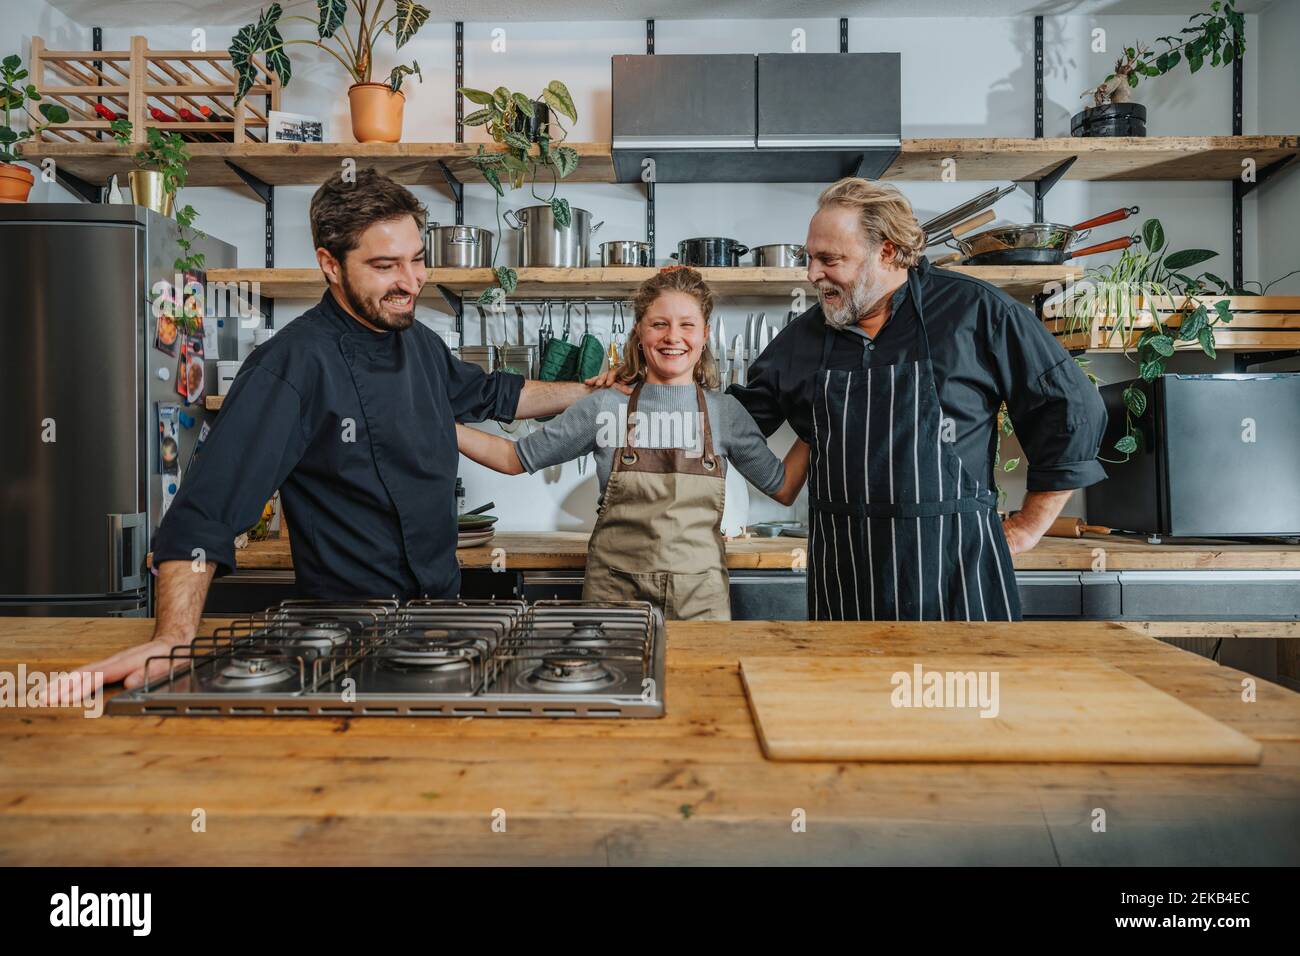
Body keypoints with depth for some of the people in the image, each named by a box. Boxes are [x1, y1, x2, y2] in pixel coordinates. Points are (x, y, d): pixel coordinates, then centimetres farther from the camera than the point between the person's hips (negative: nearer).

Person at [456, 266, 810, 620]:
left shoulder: (726, 412, 2)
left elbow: (783, 487, 10)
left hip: (700, 597, 1)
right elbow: (516, 458, 4)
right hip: (615, 591, -1)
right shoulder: (605, 408, -2)